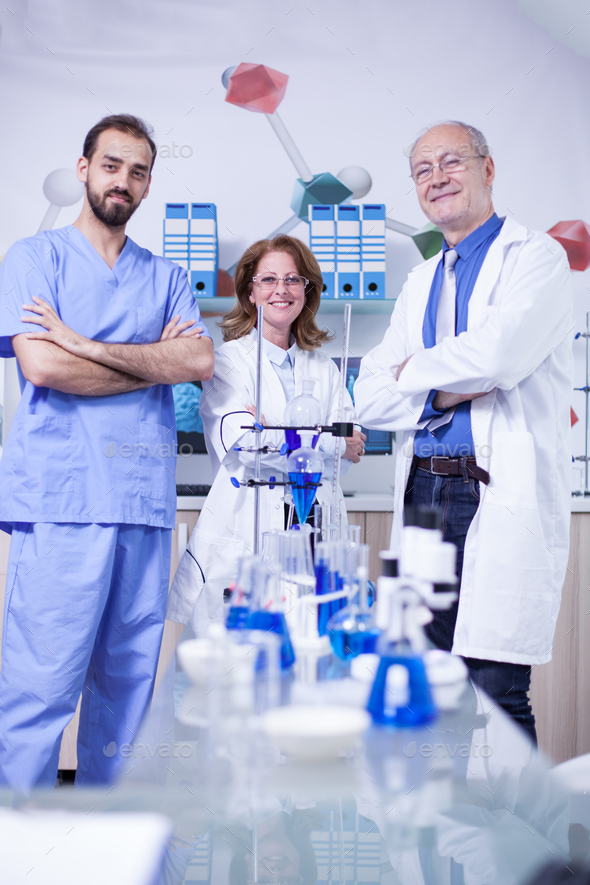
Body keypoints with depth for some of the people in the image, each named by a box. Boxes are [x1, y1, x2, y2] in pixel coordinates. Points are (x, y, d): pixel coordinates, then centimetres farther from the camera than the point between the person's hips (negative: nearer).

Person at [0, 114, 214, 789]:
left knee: (127, 679, 7)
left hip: (146, 500, 4)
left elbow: (201, 362, 1)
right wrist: (156, 363, 0)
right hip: (60, 498, -4)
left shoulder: (165, 277, 19)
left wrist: (85, 344, -8)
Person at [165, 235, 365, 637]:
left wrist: (268, 425, -8)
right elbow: (241, 443, -11)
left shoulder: (324, 368, 19)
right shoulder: (229, 359, 4)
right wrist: (332, 444, -5)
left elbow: (352, 446, 7)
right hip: (243, 535, -3)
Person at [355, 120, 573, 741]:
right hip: (423, 494, 6)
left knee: (495, 695, -10)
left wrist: (413, 371, -1)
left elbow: (499, 353, -18)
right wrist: (449, 390, -6)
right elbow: (370, 399, 12)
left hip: (502, 497, -6)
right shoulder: (420, 282, 21)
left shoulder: (536, 256, 2)